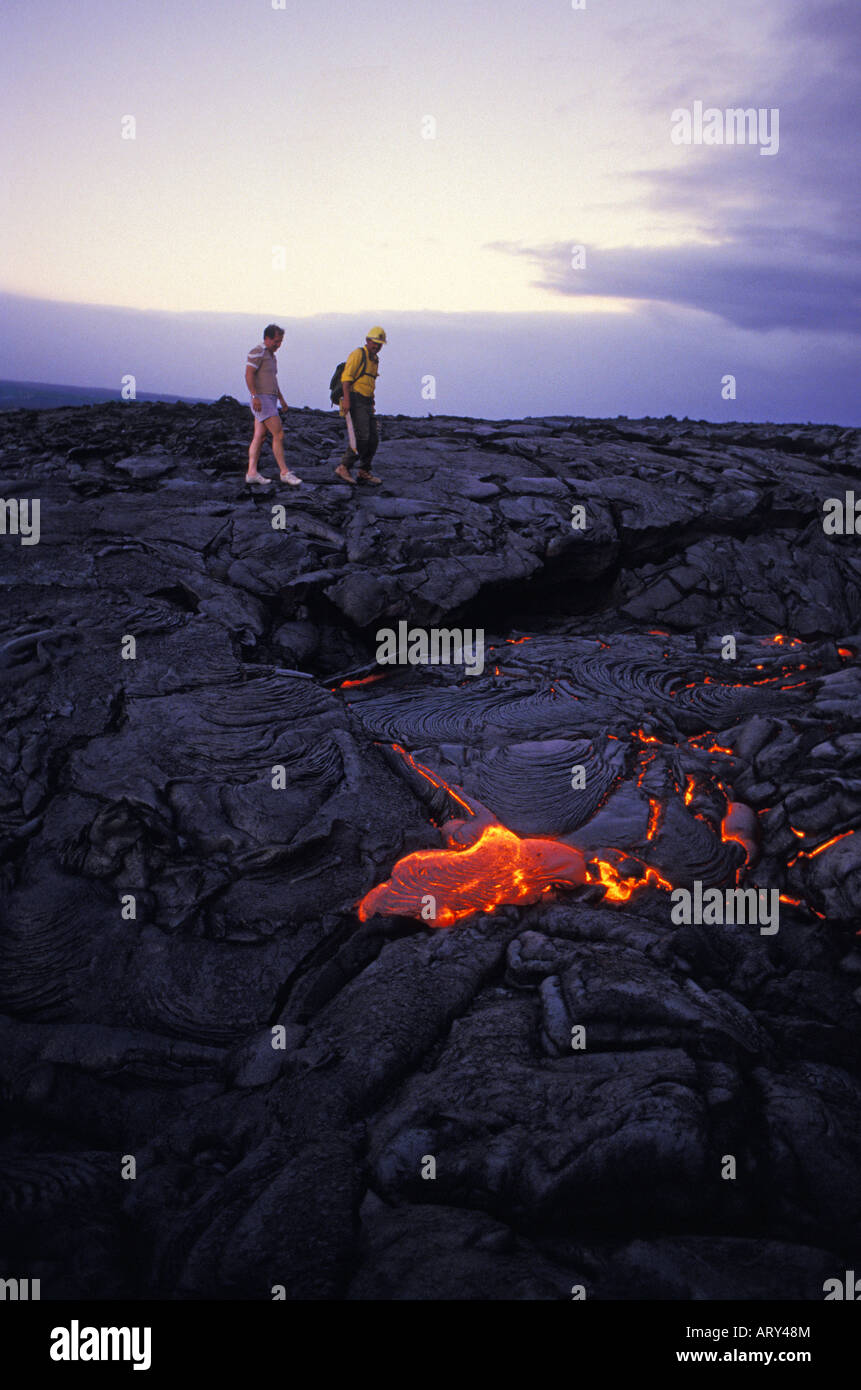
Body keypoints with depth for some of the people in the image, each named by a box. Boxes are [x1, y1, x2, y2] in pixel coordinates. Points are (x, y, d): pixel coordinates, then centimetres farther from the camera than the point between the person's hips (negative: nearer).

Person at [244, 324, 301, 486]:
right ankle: (284, 472, -8)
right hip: (262, 400, -10)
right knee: (278, 434, -11)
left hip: (270, 400, 10)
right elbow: (249, 375, -18)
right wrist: (255, 396, -27)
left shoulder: (270, 355, 20)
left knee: (259, 437, 5)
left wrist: (281, 398, 25)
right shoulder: (257, 352, -10)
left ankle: (252, 472, 3)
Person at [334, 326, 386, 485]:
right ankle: (343, 468, -12)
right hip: (355, 401, -9)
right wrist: (346, 399, -27)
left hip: (367, 403, 9)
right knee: (361, 436, -18)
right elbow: (346, 376, -17)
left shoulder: (374, 359, 19)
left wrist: (371, 406, 24)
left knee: (373, 438, 5)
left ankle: (364, 472, 12)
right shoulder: (358, 354, -8)